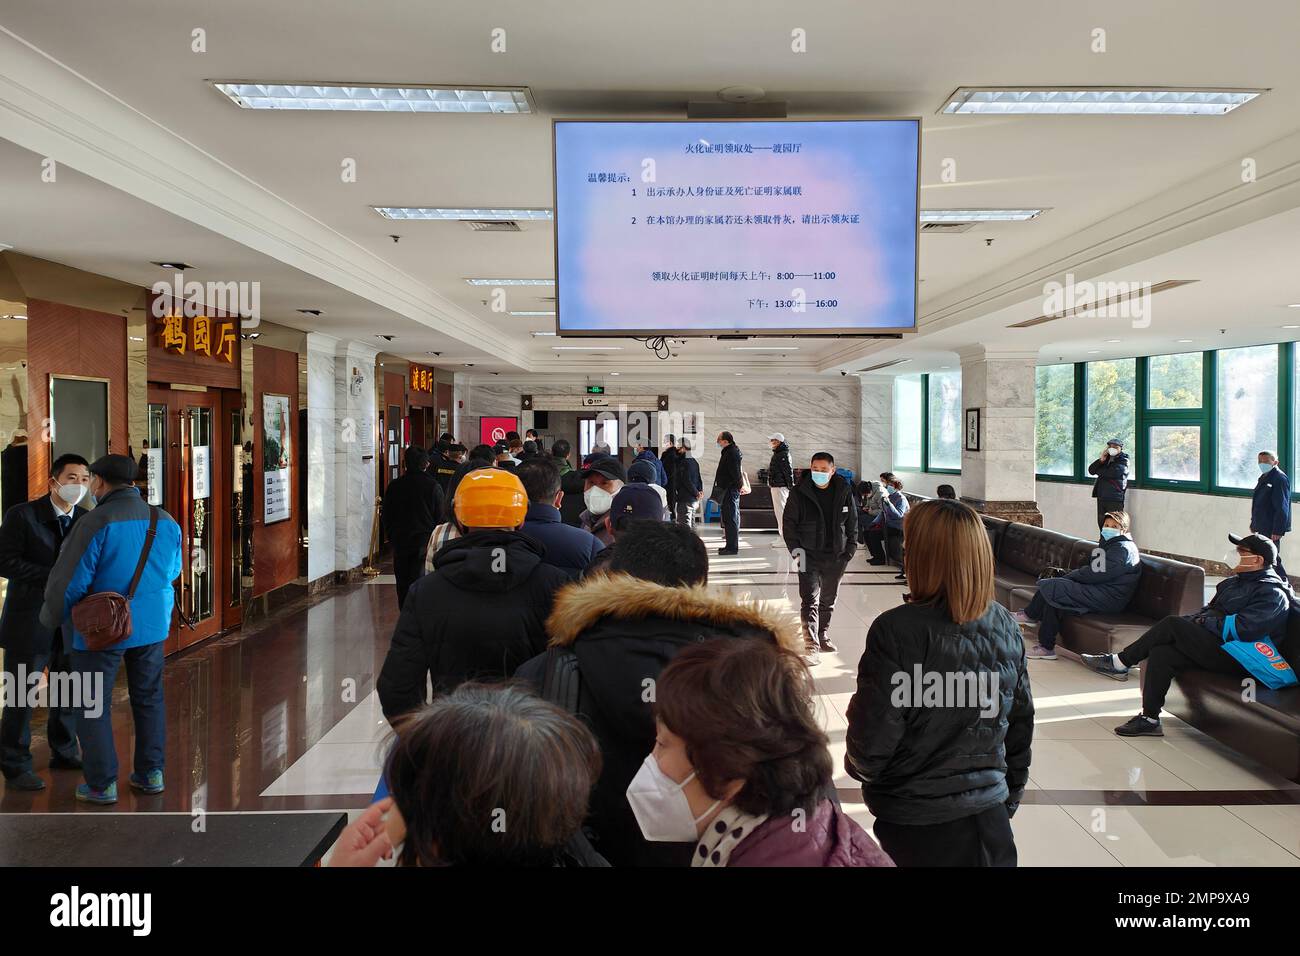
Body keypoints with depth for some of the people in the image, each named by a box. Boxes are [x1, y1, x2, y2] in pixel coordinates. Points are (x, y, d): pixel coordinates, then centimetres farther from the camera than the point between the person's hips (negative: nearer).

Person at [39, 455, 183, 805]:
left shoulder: (95, 523, -19)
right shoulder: (165, 522, -2)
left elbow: (68, 582, -17)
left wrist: (52, 617, 1)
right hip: (150, 624, 5)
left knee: (93, 705, 9)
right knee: (148, 697, 16)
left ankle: (102, 784, 14)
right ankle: (150, 773, 22)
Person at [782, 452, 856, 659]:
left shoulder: (844, 492, -1)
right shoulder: (800, 493, -8)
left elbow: (852, 523, 8)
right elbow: (788, 522, -1)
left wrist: (850, 548, 2)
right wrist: (795, 549, -8)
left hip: (836, 556, 3)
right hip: (809, 555, -3)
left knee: (828, 599, 17)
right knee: (809, 600, -10)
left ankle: (823, 635, 35)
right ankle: (811, 646, -12)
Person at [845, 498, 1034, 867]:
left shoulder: (897, 630, -22)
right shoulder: (1005, 625, -5)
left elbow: (871, 743, -18)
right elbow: (1021, 722, 6)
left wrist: (857, 765, 5)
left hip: (917, 824, -4)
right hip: (990, 818, 5)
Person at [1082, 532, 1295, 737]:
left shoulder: (1272, 593, -10)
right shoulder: (1236, 581, 20)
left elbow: (1242, 629, -22)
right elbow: (1209, 611, 24)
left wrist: (1204, 622, -10)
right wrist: (1195, 619, 2)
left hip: (1236, 659, -9)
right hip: (1214, 646, 9)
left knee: (1172, 625, -20)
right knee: (1160, 653, -14)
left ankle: (1119, 663, -9)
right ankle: (1149, 719, -11)